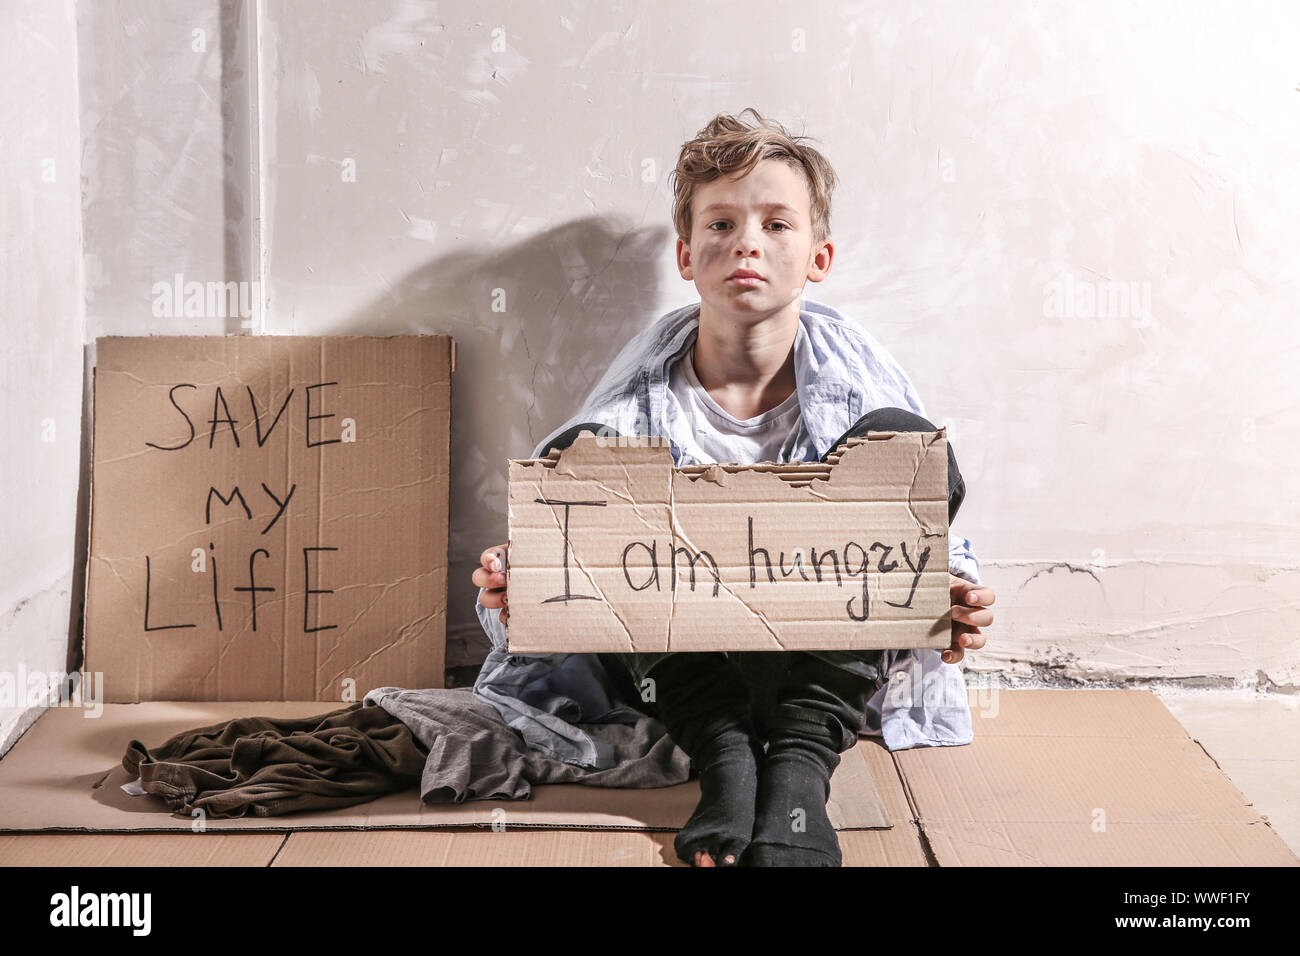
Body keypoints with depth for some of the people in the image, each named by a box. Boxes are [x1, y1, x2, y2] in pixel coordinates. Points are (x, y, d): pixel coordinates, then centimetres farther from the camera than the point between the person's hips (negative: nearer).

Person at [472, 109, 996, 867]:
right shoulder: (645, 390, -7)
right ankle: (720, 750, -26)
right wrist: (518, 588, -30)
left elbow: (937, 547, -2)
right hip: (676, 662, 0)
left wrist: (957, 607, -26)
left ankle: (801, 763, -28)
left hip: (822, 655, 0)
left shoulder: (859, 375, -6)